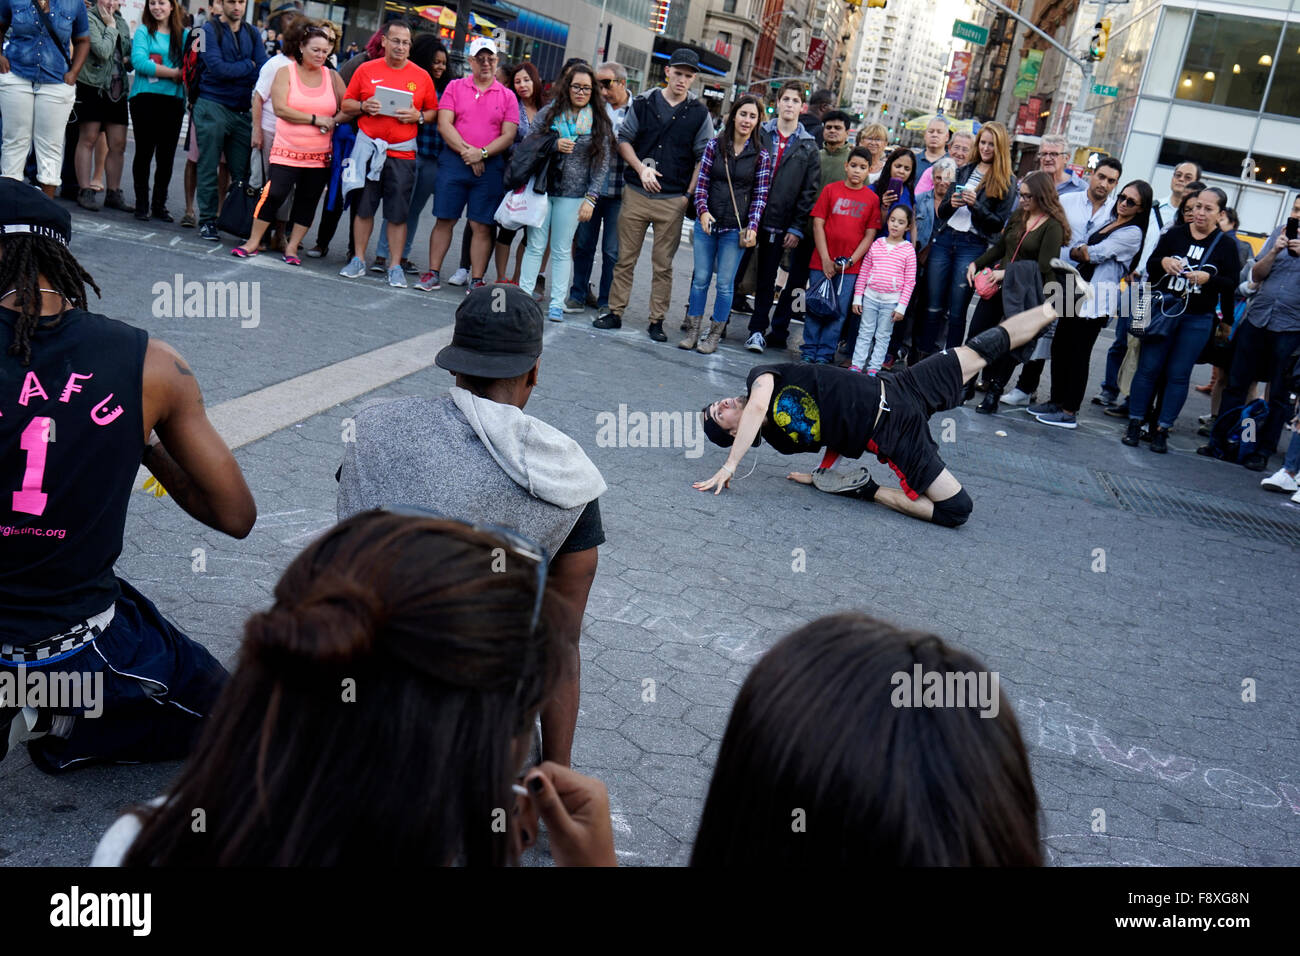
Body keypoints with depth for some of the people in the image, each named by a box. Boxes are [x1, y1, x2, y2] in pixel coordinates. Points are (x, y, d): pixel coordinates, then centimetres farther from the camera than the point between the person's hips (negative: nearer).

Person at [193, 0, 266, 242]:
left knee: (242, 172, 1)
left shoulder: (252, 33, 12)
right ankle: (207, 220, 6)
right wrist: (248, 65, -4)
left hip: (243, 110, 4)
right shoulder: (210, 30, -1)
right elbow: (217, 68, -14)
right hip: (212, 107, -3)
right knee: (209, 168, 0)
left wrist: (233, 72, -16)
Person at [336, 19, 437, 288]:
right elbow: (346, 105, 9)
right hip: (368, 149, 1)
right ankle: (358, 260, 17)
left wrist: (418, 116, -10)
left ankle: (395, 267, 7)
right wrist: (364, 106, -10)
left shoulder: (422, 76, 5)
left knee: (398, 213, 0)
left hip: (402, 154, -1)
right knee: (363, 207, 6)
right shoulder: (366, 70, 5)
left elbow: (433, 112, 10)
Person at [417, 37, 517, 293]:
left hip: (490, 166, 0)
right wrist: (466, 151, -12)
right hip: (453, 161, 0)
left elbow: (508, 136, 0)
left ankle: (476, 281, 5)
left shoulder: (507, 96, 8)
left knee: (482, 226, 0)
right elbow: (444, 125, -1)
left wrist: (481, 153, -13)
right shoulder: (455, 87, 8)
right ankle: (433, 274, 12)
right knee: (444, 220, 3)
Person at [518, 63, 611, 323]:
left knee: (562, 251, 4)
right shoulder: (549, 113, 4)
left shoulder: (599, 123, 3)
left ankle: (557, 304, 7)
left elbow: (601, 164, 2)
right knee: (535, 246, 2)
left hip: (573, 195, -1)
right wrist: (554, 145, -13)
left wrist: (590, 199, -5)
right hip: (542, 188, 1)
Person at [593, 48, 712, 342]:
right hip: (636, 194, 1)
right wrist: (641, 168, -5)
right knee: (626, 258, 5)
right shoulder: (643, 103, 5)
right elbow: (624, 139, 9)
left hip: (673, 200, -1)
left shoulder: (699, 113, 3)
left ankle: (657, 320, 12)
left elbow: (703, 158, 5)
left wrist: (689, 194, -1)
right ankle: (615, 312, 13)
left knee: (663, 264, 4)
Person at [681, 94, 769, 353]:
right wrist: (703, 211, -9)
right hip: (706, 223, 1)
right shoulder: (714, 146, 3)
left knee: (725, 283, 2)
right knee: (700, 278, 5)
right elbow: (701, 183, 5)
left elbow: (760, 195, 1)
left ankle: (714, 335, 13)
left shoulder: (761, 156, 0)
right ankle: (693, 331, 16)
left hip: (735, 229, -1)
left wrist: (752, 227, -9)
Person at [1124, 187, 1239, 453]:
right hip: (1163, 311, 1)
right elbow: (1150, 266, 6)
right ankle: (1134, 424, 9)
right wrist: (1162, 262, -15)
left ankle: (1162, 430, 9)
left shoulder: (1225, 245, 0)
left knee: (1178, 374, 3)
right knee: (1148, 368, 1)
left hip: (1197, 321, -1)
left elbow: (1232, 283, -3)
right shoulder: (1175, 234, 3)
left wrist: (1208, 278, -20)